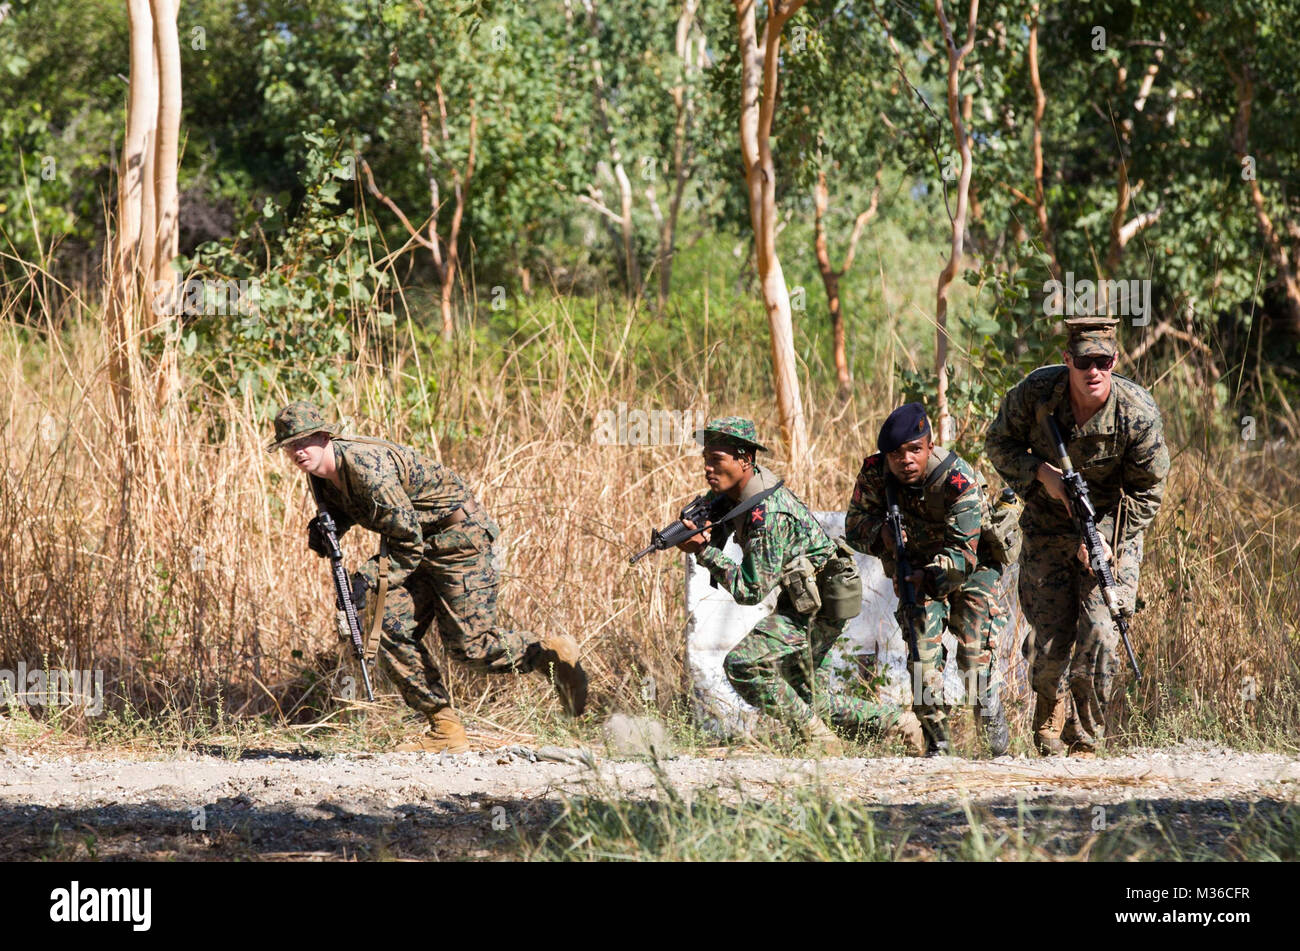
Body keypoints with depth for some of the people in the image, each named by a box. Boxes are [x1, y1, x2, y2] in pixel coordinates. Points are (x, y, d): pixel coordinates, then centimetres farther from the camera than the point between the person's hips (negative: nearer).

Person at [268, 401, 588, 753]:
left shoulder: (366, 467, -30)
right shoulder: (319, 475, -3)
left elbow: (409, 542, -27)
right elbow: (343, 509, 19)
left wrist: (370, 580, -30)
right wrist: (323, 528, -3)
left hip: (457, 536, -9)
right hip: (418, 548, 9)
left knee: (468, 644, -11)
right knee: (396, 635, -3)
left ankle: (553, 653, 11)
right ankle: (446, 731, 4)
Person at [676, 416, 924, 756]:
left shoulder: (768, 514, -28)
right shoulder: (735, 486, -1)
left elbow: (751, 590, -27)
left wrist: (704, 551, -26)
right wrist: (700, 533, -9)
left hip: (818, 609, -10)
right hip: (799, 599, 10)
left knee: (743, 664, -25)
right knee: (813, 704, 17)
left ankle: (818, 739, -15)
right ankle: (899, 724, 32)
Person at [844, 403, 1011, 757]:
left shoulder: (959, 480, -34)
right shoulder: (874, 473, -21)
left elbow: (963, 552, -34)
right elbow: (854, 525, -12)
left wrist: (929, 577, -51)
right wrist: (881, 534, -34)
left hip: (967, 568, -3)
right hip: (914, 567, 3)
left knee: (976, 653, -9)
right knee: (922, 648, -10)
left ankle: (995, 727, 14)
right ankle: (936, 738, 1)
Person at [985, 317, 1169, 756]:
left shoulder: (1139, 414, -20)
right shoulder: (1035, 392, -17)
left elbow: (1147, 491, -9)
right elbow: (1000, 443, 0)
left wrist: (1104, 538, -20)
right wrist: (1041, 472, -18)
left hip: (1111, 531, -1)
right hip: (1048, 530, 1)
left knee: (1098, 638, -15)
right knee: (1051, 642, -3)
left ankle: (1084, 739, 5)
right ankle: (1048, 718, 31)